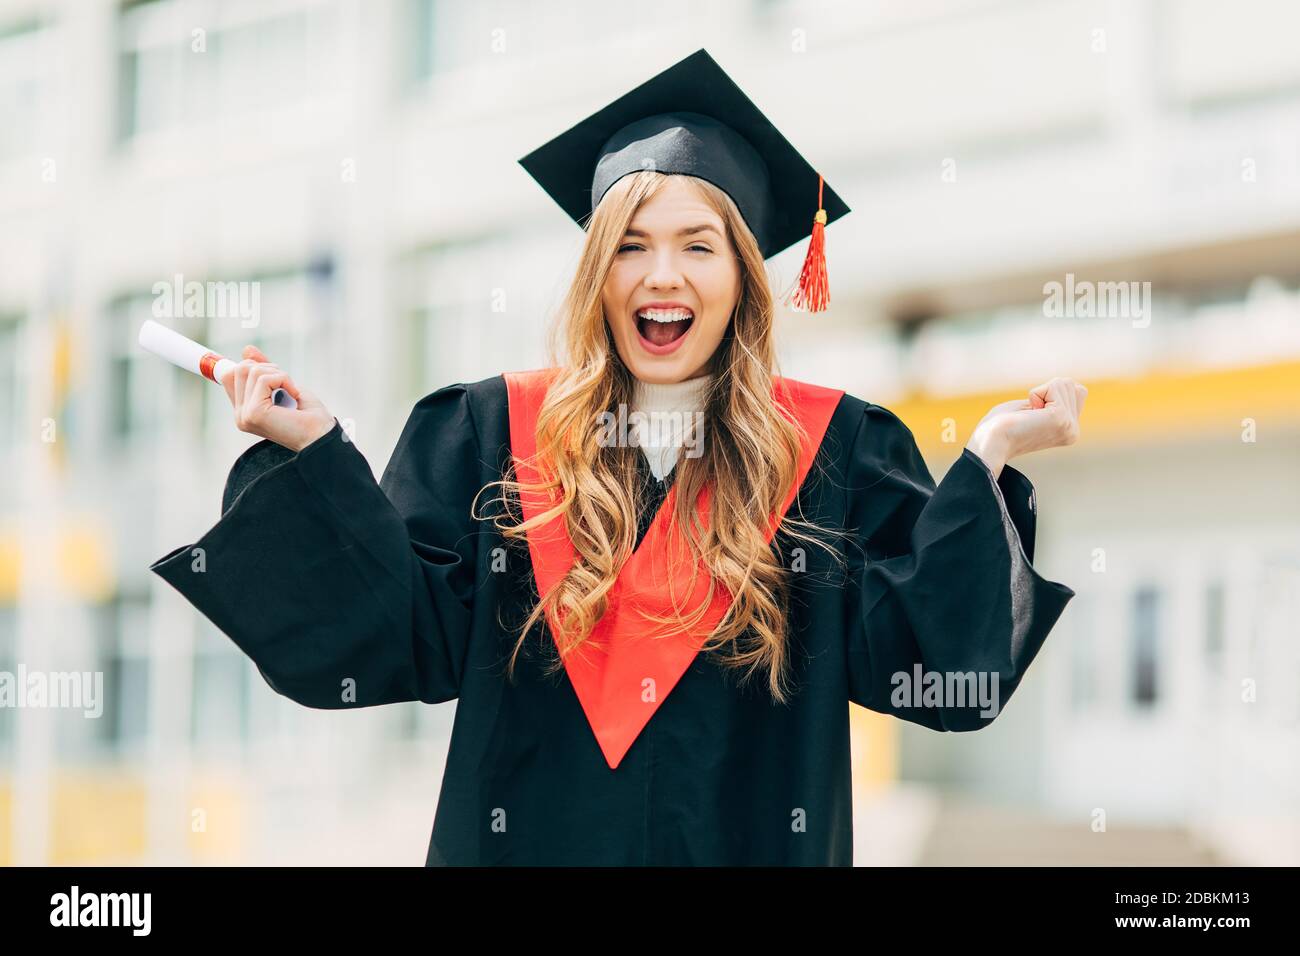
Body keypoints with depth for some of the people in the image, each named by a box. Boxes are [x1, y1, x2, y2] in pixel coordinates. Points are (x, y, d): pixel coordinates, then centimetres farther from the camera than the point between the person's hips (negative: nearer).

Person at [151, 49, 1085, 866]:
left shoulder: (834, 450, 1)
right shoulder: (489, 432, 3)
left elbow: (907, 648, -7)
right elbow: (413, 634, -4)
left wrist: (986, 459, -14)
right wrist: (315, 454, -12)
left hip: (752, 844, 0)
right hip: (526, 841, 1)